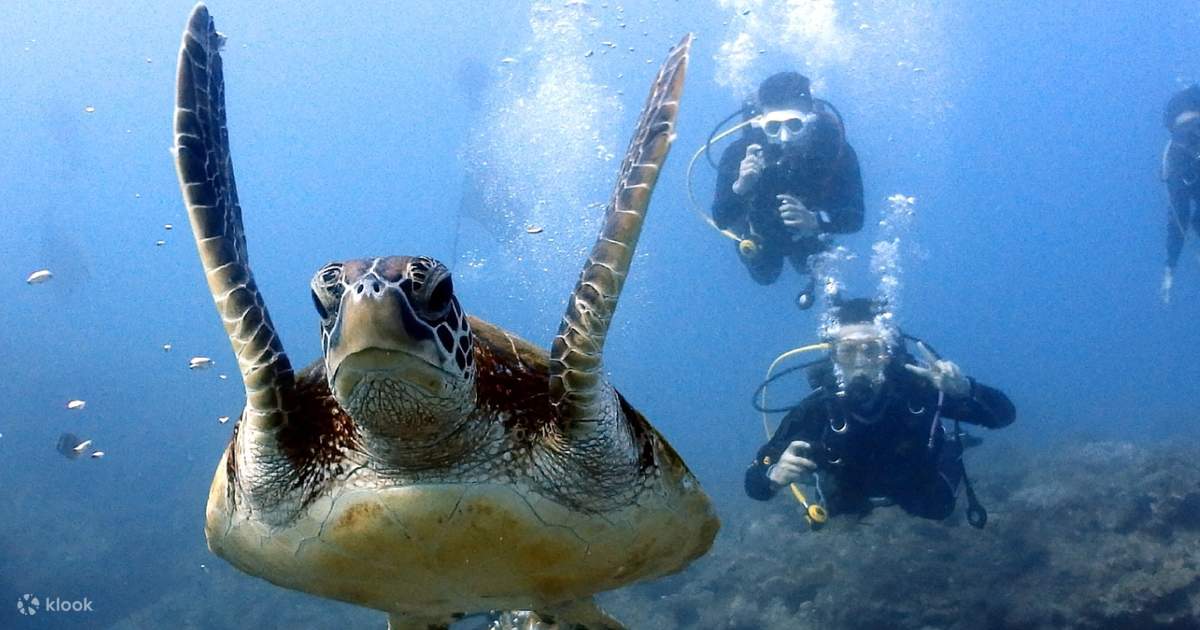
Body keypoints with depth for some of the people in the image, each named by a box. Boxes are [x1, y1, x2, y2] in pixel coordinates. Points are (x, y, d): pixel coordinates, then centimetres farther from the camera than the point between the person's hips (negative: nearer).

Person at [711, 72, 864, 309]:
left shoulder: (836, 149, -39)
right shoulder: (740, 153, -39)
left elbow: (855, 218, -34)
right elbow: (721, 221, -36)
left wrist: (815, 221, -55)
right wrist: (740, 187, -57)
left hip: (811, 226, 0)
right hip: (762, 232, 0)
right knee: (765, 276, 26)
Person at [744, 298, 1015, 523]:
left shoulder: (918, 387, -40)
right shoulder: (816, 409, -39)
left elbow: (1003, 415, -32)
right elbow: (755, 484, -33)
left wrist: (965, 390, -53)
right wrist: (775, 476, -57)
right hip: (852, 502, 0)